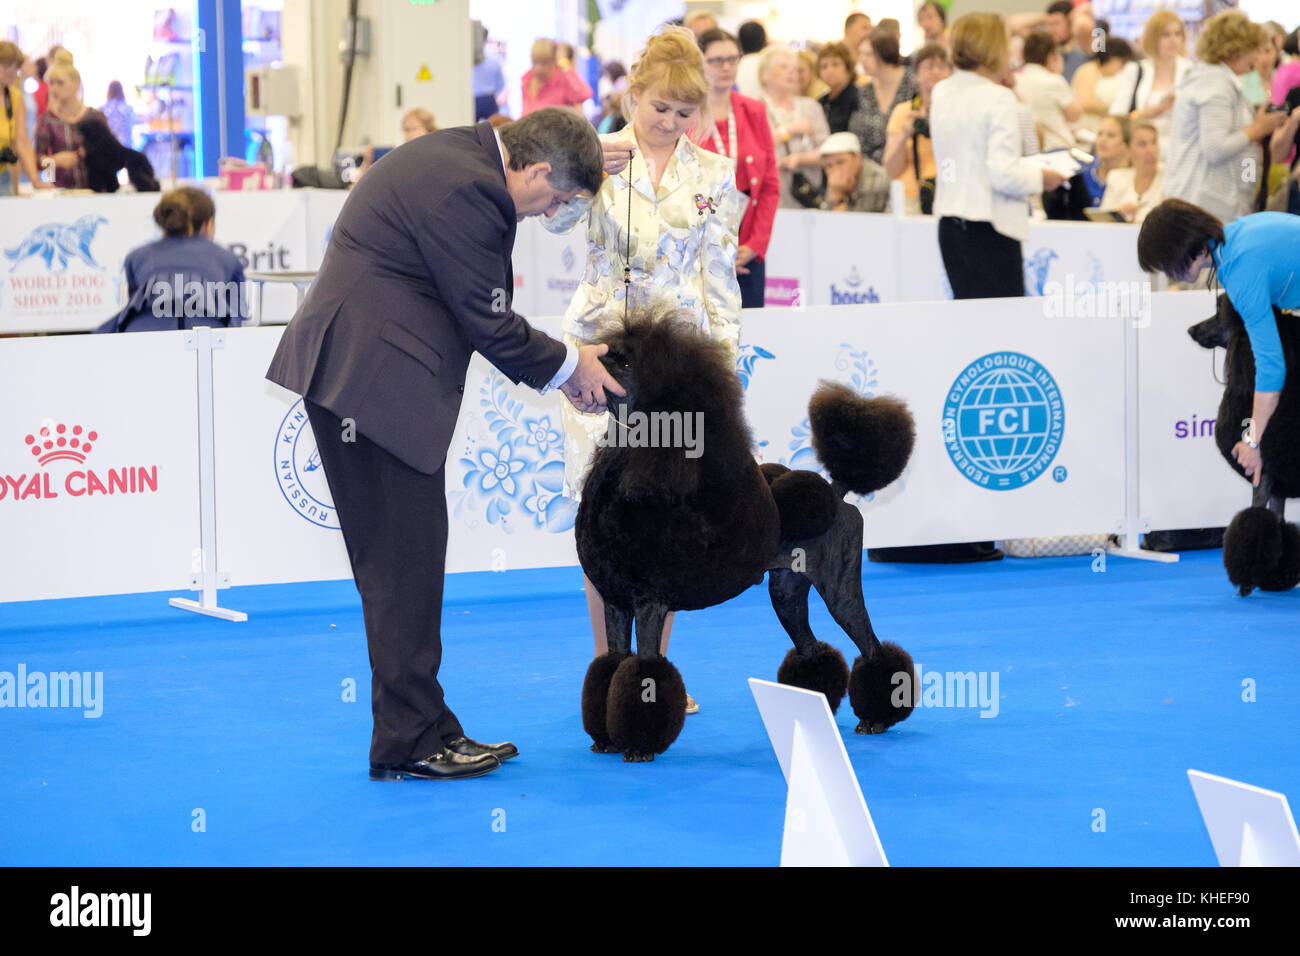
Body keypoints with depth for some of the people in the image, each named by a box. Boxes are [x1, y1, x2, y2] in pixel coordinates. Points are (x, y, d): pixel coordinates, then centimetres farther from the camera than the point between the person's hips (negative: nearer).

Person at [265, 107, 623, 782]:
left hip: (363, 371, 11)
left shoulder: (464, 158, 15)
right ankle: (408, 742, -1)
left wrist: (553, 368, 17)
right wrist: (568, 366, 0)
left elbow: (481, 307, 23)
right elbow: (488, 324, -14)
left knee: (406, 560, 11)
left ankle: (424, 730, 15)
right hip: (371, 376, -11)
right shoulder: (466, 187, -17)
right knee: (403, 557, -6)